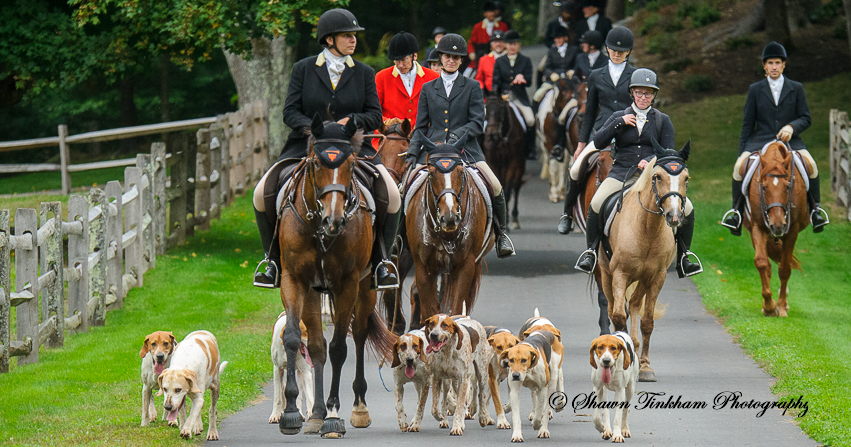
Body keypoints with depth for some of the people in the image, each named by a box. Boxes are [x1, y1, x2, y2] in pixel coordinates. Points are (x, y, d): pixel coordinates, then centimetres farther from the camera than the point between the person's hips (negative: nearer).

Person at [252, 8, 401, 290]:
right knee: (262, 194, -19)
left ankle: (379, 260, -4)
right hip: (306, 147, 0)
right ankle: (275, 259, 0)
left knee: (392, 195, -23)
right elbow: (290, 112, 1)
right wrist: (312, 128, -18)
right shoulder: (303, 69, 4)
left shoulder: (364, 73, 8)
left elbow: (375, 116, 5)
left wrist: (351, 121, -15)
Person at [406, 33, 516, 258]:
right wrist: (412, 154, 2)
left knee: (495, 187, -17)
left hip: (466, 149, -2)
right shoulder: (428, 89, 14)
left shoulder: (472, 87, 9)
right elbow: (420, 127, 14)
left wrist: (458, 134, -16)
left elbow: (478, 123, 1)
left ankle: (500, 232, 6)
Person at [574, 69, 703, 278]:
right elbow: (598, 141, 3)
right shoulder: (619, 117, 14)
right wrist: (620, 123, -6)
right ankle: (591, 250, -11)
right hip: (621, 173, 0)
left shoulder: (662, 121, 12)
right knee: (596, 204, -29)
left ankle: (682, 256, 1)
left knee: (686, 209, -19)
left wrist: (651, 160, -16)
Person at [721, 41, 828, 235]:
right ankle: (737, 210, -15)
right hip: (760, 140, 1)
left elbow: (806, 118, 7)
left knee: (810, 164, -28)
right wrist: (742, 152, 5)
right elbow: (748, 124, 11)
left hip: (790, 140, 0)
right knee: (739, 166, -26)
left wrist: (791, 127, -15)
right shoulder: (755, 90, 10)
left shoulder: (796, 88, 10)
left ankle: (815, 208, -15)